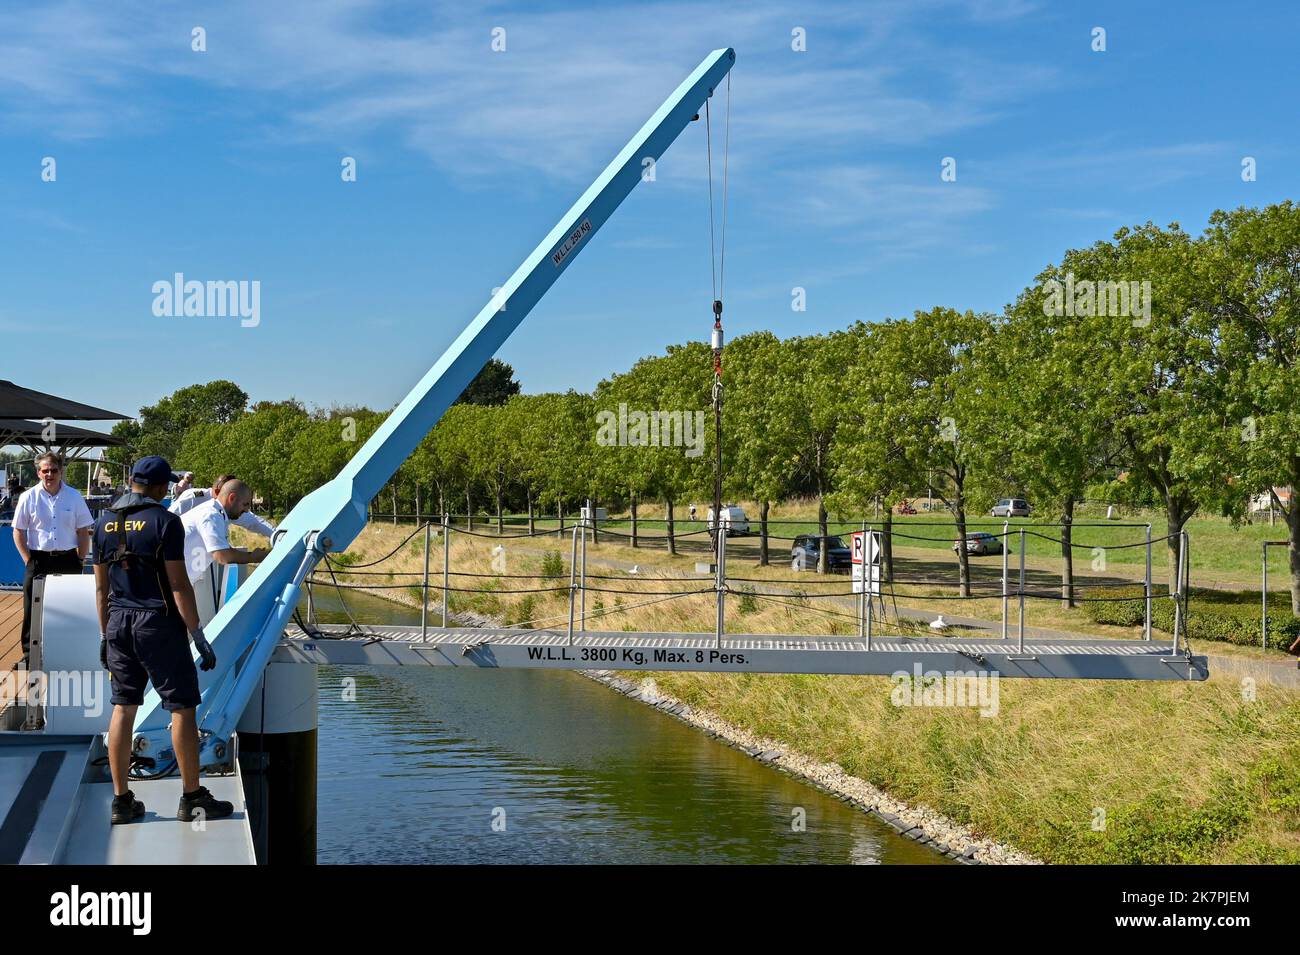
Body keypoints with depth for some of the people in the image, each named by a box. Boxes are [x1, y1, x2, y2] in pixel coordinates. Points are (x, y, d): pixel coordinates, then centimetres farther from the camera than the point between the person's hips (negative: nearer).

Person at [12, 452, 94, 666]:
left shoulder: (74, 497, 3)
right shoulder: (28, 498, -1)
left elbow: (83, 532, 7)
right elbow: (18, 532, 2)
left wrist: (80, 560, 1)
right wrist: (29, 560, -4)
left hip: (68, 560, 1)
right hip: (38, 561, -1)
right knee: (33, 609, 2)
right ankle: (29, 654, 12)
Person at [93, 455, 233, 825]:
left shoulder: (105, 523, 7)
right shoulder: (164, 521, -11)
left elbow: (101, 587, 11)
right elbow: (178, 584, -14)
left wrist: (105, 635, 20)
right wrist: (198, 636, -10)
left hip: (119, 623, 6)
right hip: (158, 624, -6)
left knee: (122, 709, 10)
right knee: (182, 709, 2)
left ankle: (121, 801, 12)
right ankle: (192, 798, 6)